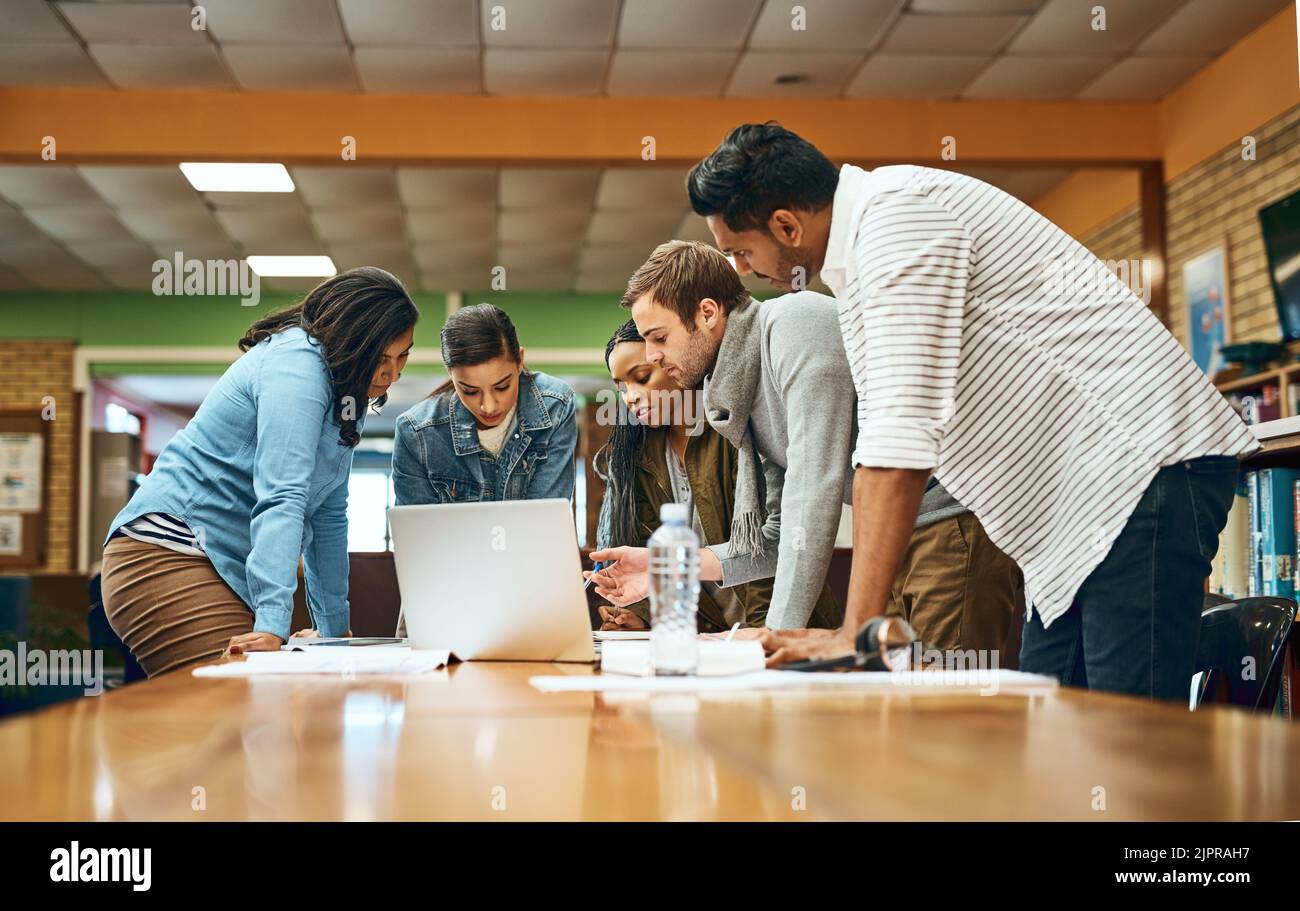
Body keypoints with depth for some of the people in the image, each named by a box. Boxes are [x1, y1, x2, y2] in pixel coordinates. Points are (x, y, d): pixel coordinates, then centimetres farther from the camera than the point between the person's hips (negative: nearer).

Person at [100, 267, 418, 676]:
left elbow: (327, 514, 19)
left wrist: (335, 629, 17)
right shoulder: (298, 362, -15)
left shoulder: (344, 390, 14)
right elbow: (282, 497, -26)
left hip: (230, 574, 10)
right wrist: (273, 623, -34)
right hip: (169, 552, -10)